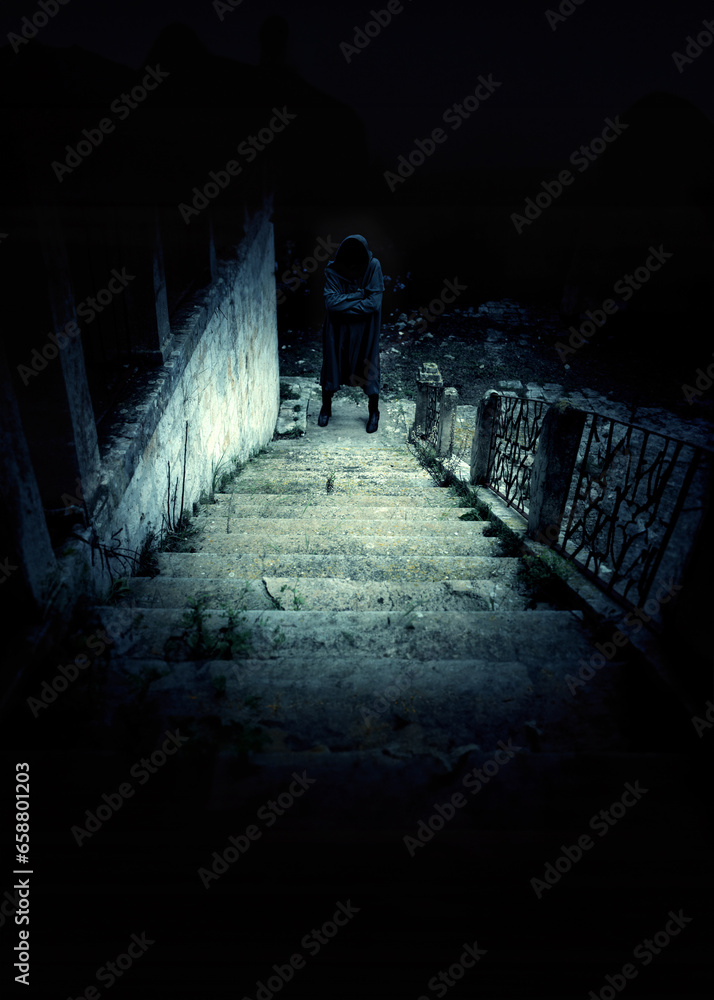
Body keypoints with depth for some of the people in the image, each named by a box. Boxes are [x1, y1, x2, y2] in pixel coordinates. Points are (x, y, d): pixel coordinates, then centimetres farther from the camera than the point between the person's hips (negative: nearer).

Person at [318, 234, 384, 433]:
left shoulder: (373, 266, -15)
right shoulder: (332, 269, -13)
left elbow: (374, 303, -21)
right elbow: (331, 302, -23)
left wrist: (344, 304, -19)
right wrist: (358, 294, -22)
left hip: (365, 328, -1)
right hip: (337, 328, 1)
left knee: (369, 367, 7)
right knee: (331, 364, 10)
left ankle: (374, 412, 25)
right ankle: (326, 407, 31)